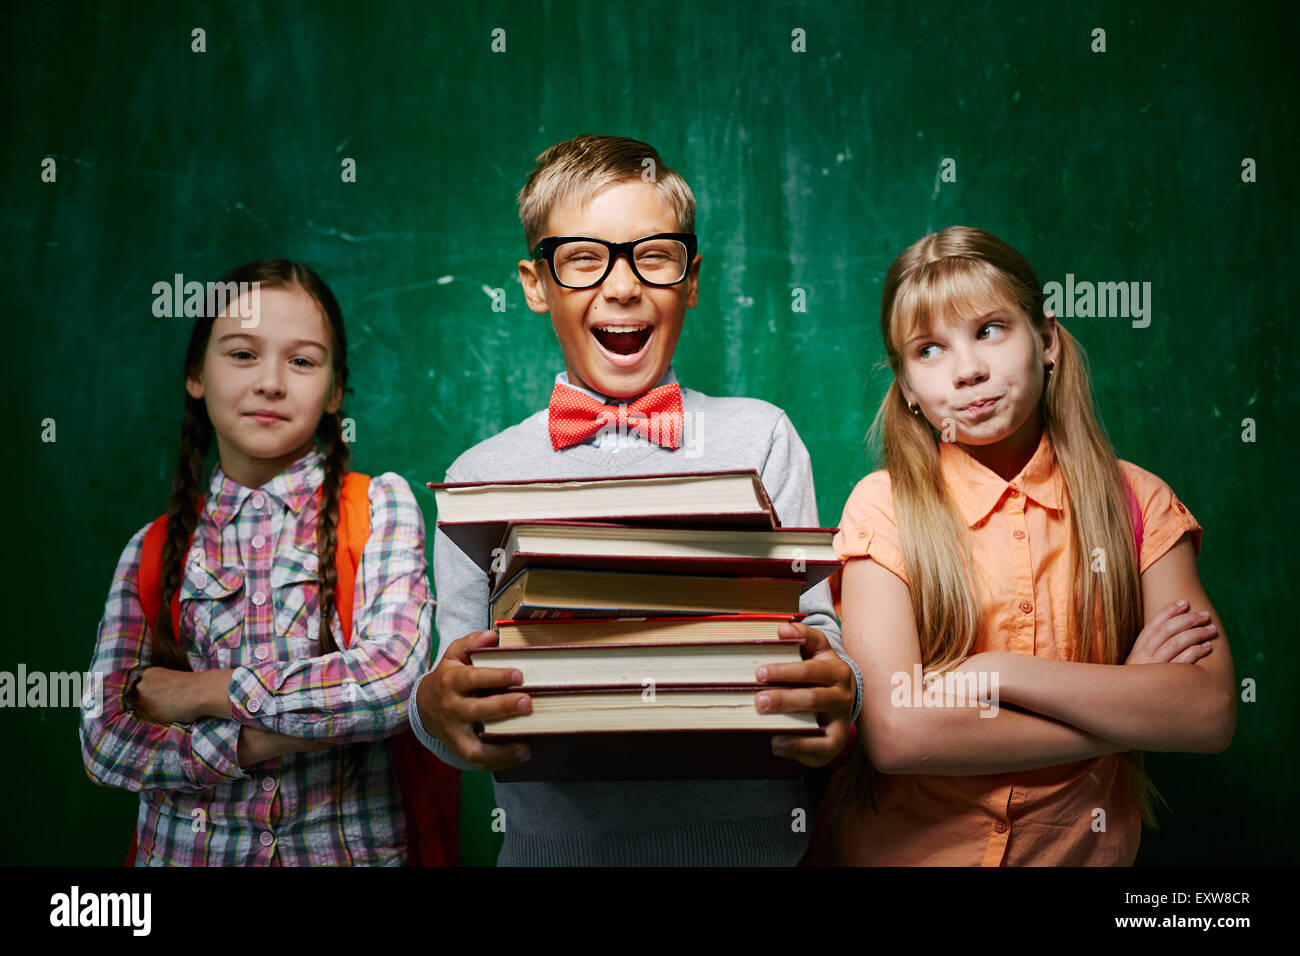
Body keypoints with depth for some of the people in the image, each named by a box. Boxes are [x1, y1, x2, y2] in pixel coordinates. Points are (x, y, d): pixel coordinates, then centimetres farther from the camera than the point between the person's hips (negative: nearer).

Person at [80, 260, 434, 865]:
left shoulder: (380, 506, -6)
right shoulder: (154, 550, 1)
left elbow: (391, 680, -20)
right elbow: (104, 741, -6)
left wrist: (201, 691, -13)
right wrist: (263, 740, -19)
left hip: (344, 843, -4)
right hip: (185, 848, 4)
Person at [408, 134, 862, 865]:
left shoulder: (761, 437, 3)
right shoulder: (481, 476, 4)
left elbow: (814, 623, -1)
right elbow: (464, 696, 3)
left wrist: (834, 693, -21)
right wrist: (435, 708, -18)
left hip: (748, 837, 0)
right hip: (553, 841, 1)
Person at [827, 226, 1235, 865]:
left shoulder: (1136, 502, -2)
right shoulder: (884, 506, -8)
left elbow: (1211, 714, -11)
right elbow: (894, 734, -18)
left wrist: (995, 673, -18)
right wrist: (1131, 703, -13)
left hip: (1082, 848, 1)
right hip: (910, 847, -1)